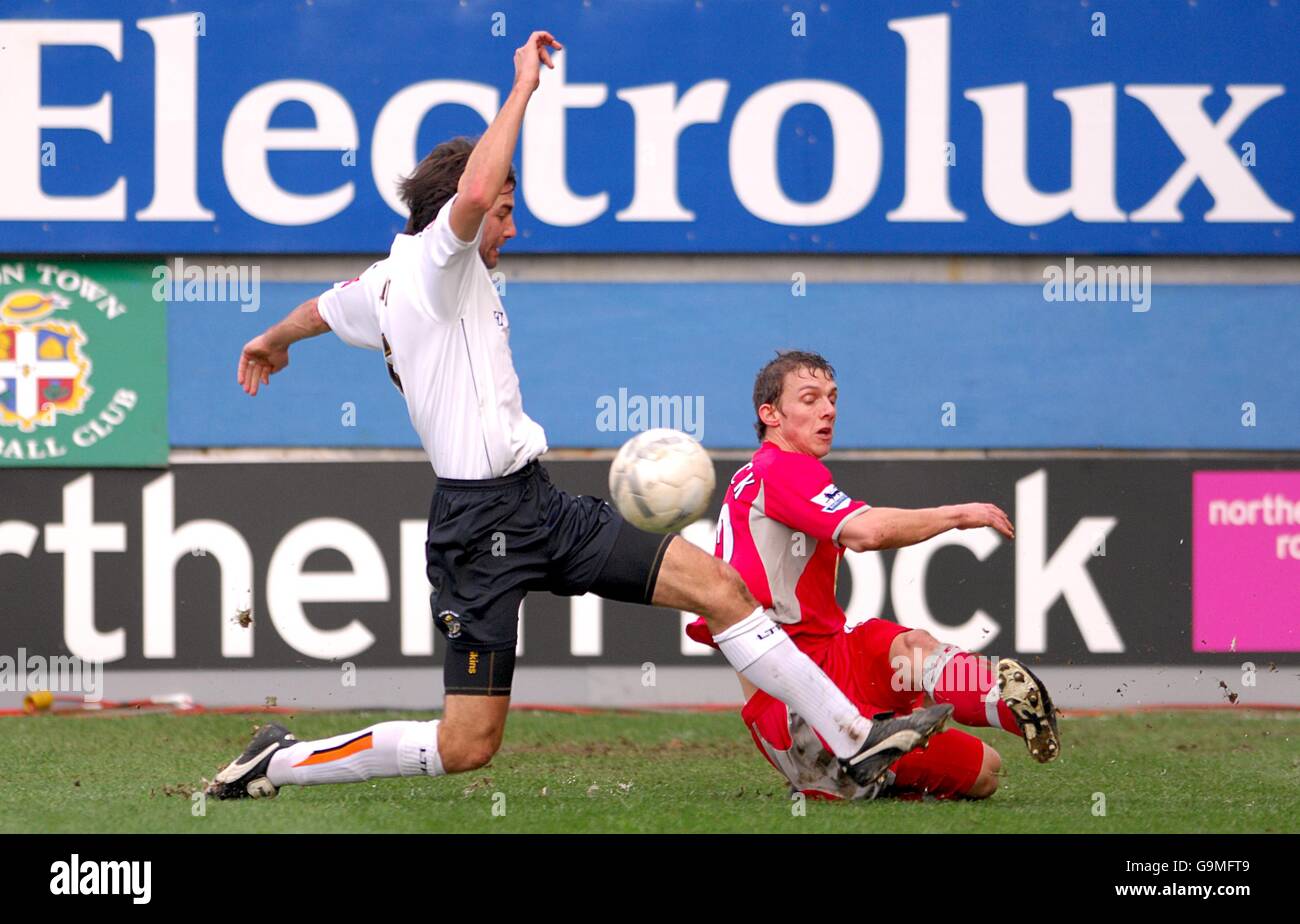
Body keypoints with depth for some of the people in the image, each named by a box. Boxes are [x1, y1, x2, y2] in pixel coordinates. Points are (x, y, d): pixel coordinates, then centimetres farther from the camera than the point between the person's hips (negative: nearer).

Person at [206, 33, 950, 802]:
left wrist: (272, 342, 60)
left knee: (719, 587, 0)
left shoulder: (385, 283, 17)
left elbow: (324, 309, 38)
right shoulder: (434, 263, -9)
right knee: (467, 745, -9)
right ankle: (280, 762, 8)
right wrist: (525, 86, -23)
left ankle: (855, 739, 2)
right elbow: (472, 193, -31)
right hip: (481, 521, -10)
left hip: (538, 506, 10)